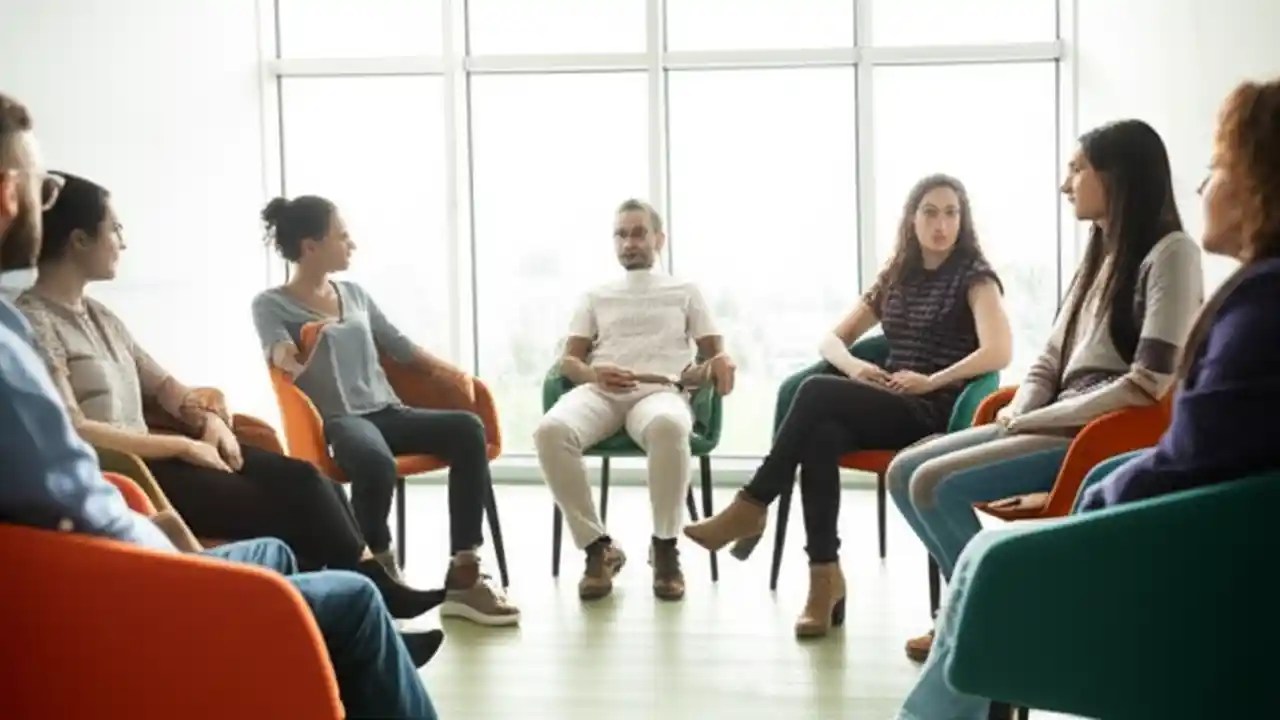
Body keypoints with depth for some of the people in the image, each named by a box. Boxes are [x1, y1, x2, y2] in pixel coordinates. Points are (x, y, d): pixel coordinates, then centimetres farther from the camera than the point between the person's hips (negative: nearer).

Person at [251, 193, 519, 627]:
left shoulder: (354, 293, 21)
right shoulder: (271, 305, 4)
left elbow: (397, 343, 23)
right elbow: (280, 357, -13)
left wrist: (443, 369, 8)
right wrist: (294, 355, -36)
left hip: (386, 412, 6)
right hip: (336, 421, -6)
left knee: (467, 429, -23)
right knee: (376, 462, -41)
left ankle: (463, 575, -23)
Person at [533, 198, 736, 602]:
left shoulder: (685, 292, 26)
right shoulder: (596, 296, 29)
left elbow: (715, 354, 18)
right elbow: (569, 360, 18)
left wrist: (718, 365, -8)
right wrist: (594, 374, -7)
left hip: (660, 391, -2)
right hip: (599, 391, 2)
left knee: (668, 427, -43)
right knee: (551, 430, -36)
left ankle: (665, 546, -25)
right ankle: (598, 546, -24)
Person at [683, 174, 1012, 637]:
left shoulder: (974, 277, 1)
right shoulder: (897, 277, 19)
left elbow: (998, 353, -15)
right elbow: (833, 339, 17)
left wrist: (932, 381, -21)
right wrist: (853, 366, -5)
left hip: (934, 414, -5)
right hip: (888, 407, 5)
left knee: (816, 392, -29)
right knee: (821, 435, -31)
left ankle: (751, 507, -19)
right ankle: (824, 576, -33)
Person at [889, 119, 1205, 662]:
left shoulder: (1171, 253, -10)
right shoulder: (1099, 255, 17)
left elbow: (1149, 384, -19)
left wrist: (1032, 421, -15)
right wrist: (1016, 415, -5)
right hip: (1054, 427, 9)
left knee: (936, 485, -22)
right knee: (903, 472, 0)